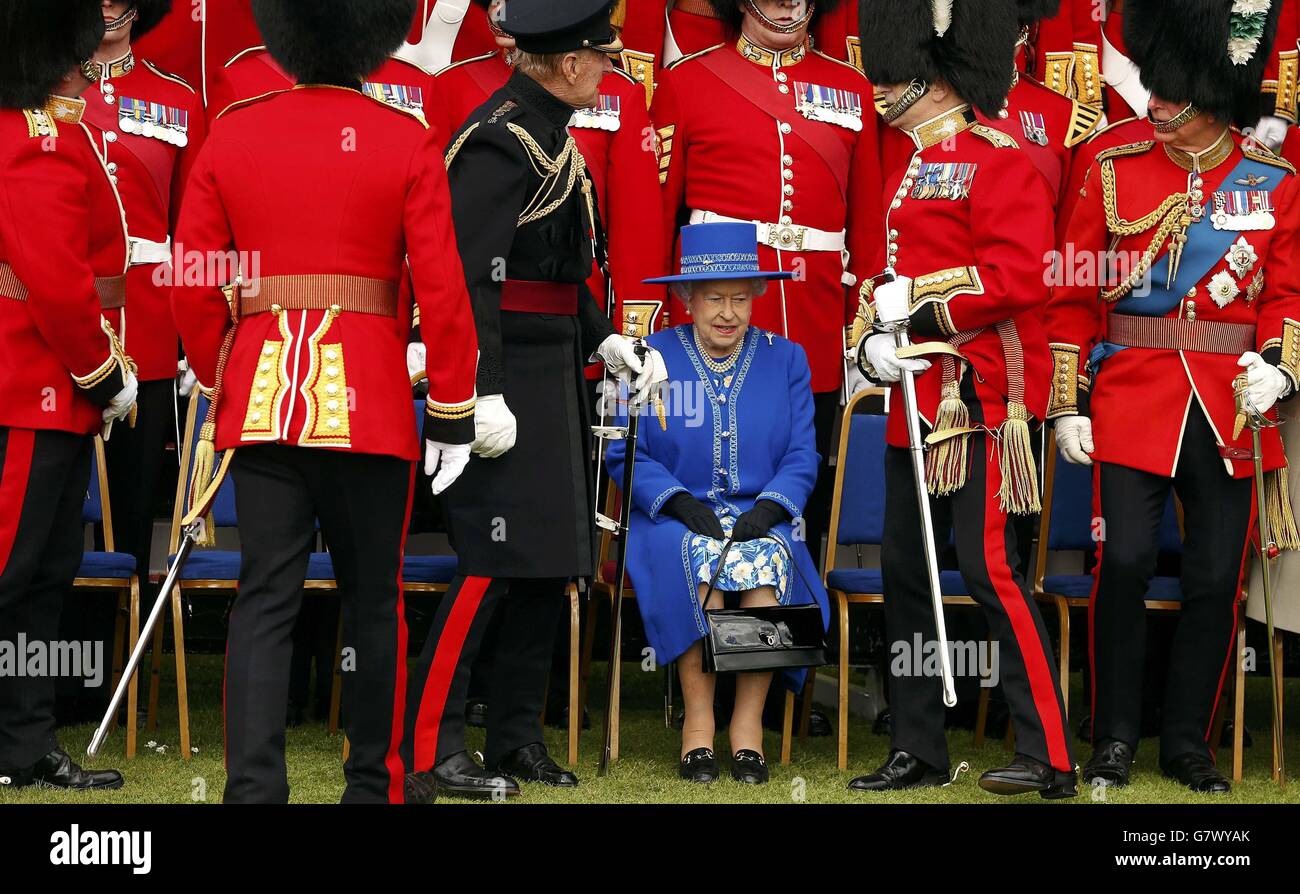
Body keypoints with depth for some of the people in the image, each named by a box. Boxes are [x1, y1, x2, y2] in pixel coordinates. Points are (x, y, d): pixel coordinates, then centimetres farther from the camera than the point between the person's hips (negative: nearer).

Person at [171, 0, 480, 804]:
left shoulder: (232, 135, 3)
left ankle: (253, 783, -7)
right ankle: (376, 782, 20)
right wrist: (453, 413, 1)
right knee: (373, 597, 11)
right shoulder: (406, 142, -5)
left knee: (266, 598, 3)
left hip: (261, 396, 2)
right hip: (368, 397, -2)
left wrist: (217, 380, 18)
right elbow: (441, 288, -7)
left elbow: (193, 284, 4)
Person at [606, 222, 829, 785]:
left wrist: (767, 510, -13)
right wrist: (681, 503, -15)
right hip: (676, 520, -1)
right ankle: (698, 720, -28)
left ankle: (748, 721, -25)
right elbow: (625, 454, 1)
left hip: (761, 519, 1)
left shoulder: (786, 359, 11)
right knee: (696, 554, -35)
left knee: (769, 557, -34)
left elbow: (802, 458, 6)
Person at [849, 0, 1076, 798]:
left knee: (990, 569, -11)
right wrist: (873, 340, -2)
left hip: (980, 401, -9)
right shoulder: (912, 171, 18)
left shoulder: (999, 161, -9)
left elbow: (1020, 277, -19)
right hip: (915, 400, 9)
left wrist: (920, 305, -16)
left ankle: (1051, 760, -7)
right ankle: (920, 752, 19)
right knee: (904, 573, 11)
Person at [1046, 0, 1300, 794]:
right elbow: (1073, 296, 4)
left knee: (1218, 578, 3)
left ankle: (1189, 740, 18)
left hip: (1230, 406, 1)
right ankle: (1116, 739, 8)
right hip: (1132, 395, -1)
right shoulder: (1115, 172, 1)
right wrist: (1068, 403, 0)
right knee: (1126, 563, -8)